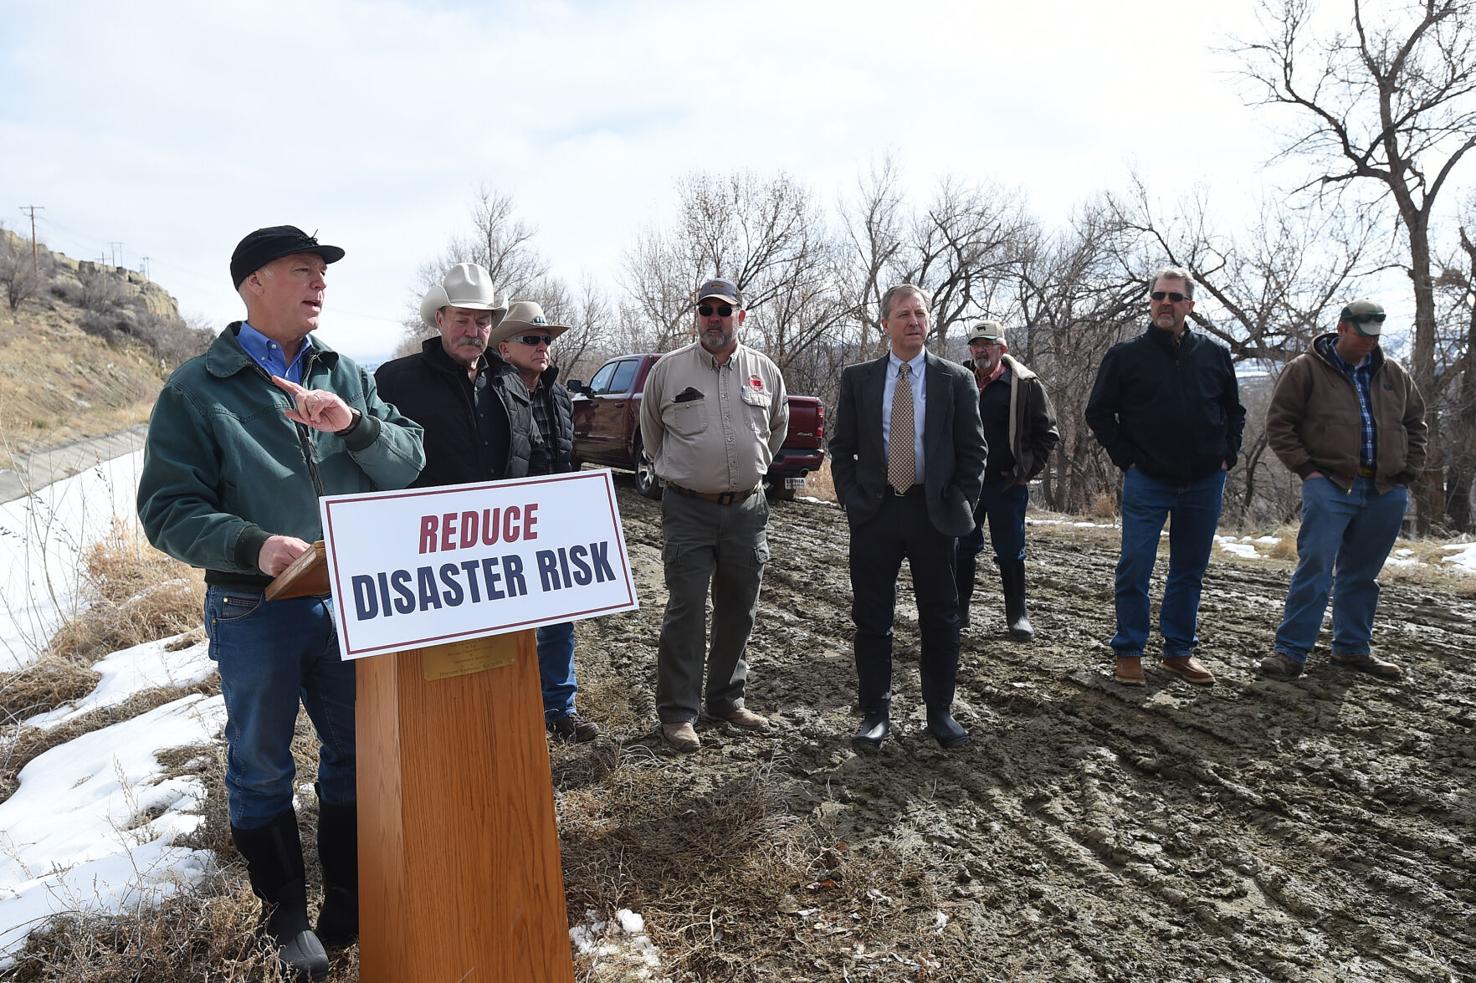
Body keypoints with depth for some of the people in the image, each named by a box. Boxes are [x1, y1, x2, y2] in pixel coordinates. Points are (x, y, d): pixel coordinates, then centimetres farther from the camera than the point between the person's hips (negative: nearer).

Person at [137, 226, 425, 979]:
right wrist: (253, 546, -27)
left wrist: (354, 425, -19)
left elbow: (407, 466, -1)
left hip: (351, 599, 4)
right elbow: (168, 509, -10)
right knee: (262, 769, 12)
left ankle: (350, 908, 35)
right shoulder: (197, 389, -6)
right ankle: (286, 918, 33)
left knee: (355, 756, 15)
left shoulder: (344, 376, 5)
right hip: (255, 611, -3)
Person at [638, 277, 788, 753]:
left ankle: (727, 698, 28)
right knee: (685, 611, -3)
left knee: (739, 610, 12)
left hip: (747, 508, 4)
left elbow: (776, 428, 22)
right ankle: (677, 712, 8)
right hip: (688, 509, -3)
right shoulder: (667, 370, -2)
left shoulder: (766, 371, 6)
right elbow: (651, 433, 13)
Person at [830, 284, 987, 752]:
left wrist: (961, 504, -4)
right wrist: (851, 500, -2)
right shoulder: (857, 378, 4)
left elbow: (973, 450, 4)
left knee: (940, 619, 9)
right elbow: (842, 447, 7)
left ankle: (940, 712, 24)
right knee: (871, 619, 6)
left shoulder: (956, 379, 2)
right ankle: (875, 714, 19)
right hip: (874, 512, 1)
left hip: (935, 513, 0)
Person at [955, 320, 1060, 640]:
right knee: (963, 549, 9)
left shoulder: (1025, 383, -4)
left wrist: (1025, 470, -6)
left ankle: (1017, 615, 17)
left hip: (1006, 484, -3)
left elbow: (1047, 433, 0)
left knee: (1011, 552, 5)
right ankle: (959, 610, 21)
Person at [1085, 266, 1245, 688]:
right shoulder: (1126, 355, -2)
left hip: (1204, 483, 3)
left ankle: (1179, 652, 22)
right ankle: (1128, 652, 9)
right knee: (1134, 569, -4)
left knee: (1190, 571, 10)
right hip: (1147, 481, -3)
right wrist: (1126, 458, -5)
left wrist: (1227, 456, 6)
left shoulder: (1215, 355, 6)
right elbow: (1098, 412, 2)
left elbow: (1234, 411, 18)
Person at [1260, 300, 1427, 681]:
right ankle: (1291, 651, -10)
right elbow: (1278, 424, -2)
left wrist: (1409, 470, 13)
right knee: (1315, 568, -12)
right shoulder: (1306, 369, 0)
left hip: (1386, 492, 5)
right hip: (1330, 486, -5)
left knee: (1362, 574, 12)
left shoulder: (1393, 374, 15)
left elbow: (1415, 422, 24)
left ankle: (1352, 648, 23)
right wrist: (1306, 467, -9)